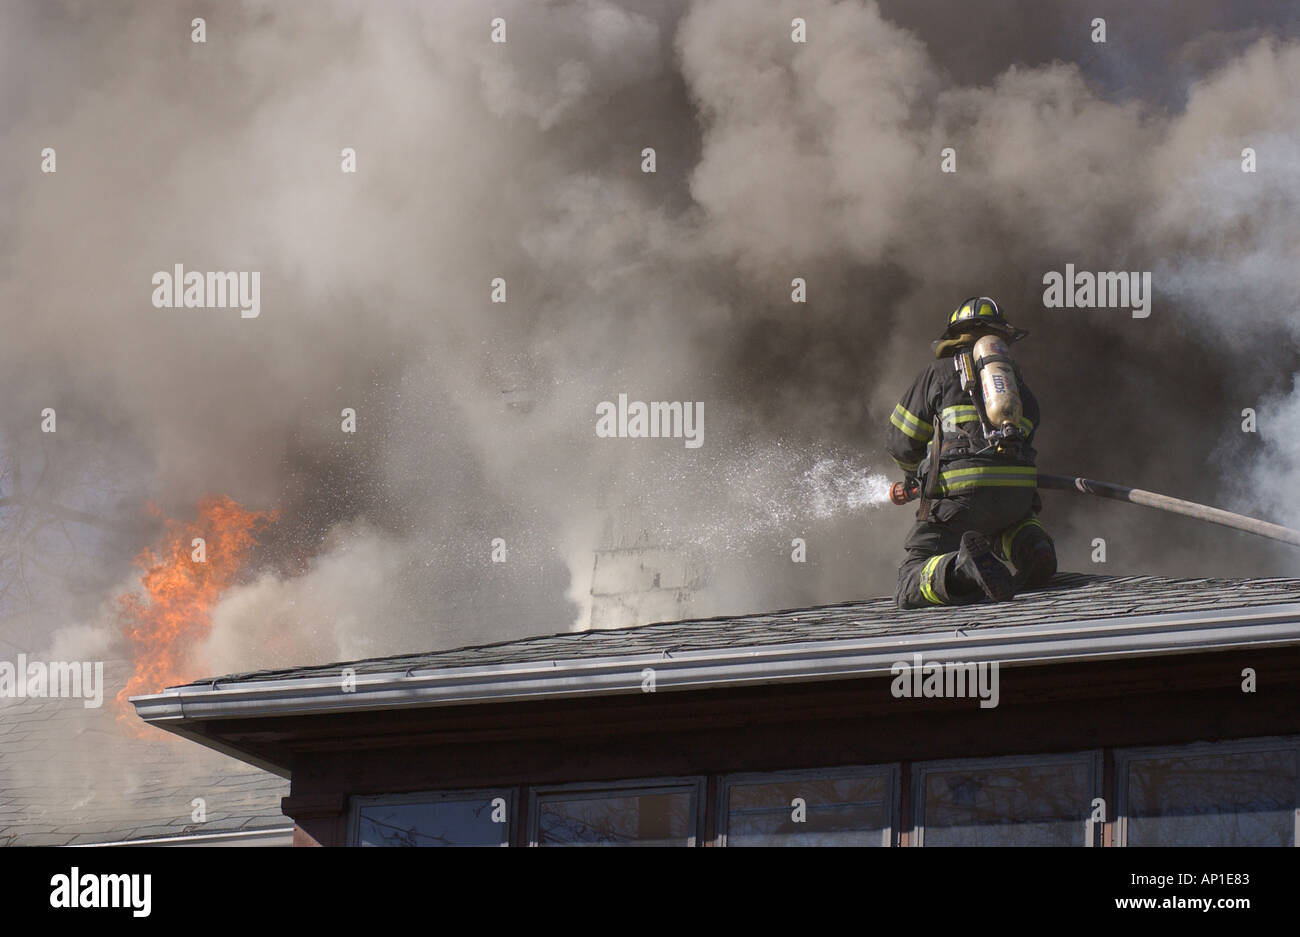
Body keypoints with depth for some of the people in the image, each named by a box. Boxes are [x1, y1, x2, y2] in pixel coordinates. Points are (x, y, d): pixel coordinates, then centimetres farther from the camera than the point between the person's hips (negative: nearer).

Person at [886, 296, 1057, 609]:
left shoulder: (938, 373, 16)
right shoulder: (1018, 382, 26)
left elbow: (900, 442, 17)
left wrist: (916, 474, 41)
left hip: (958, 492, -4)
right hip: (1018, 488, 4)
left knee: (911, 590, 0)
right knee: (1014, 522, 40)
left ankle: (963, 570, -34)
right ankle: (1031, 545, 2)